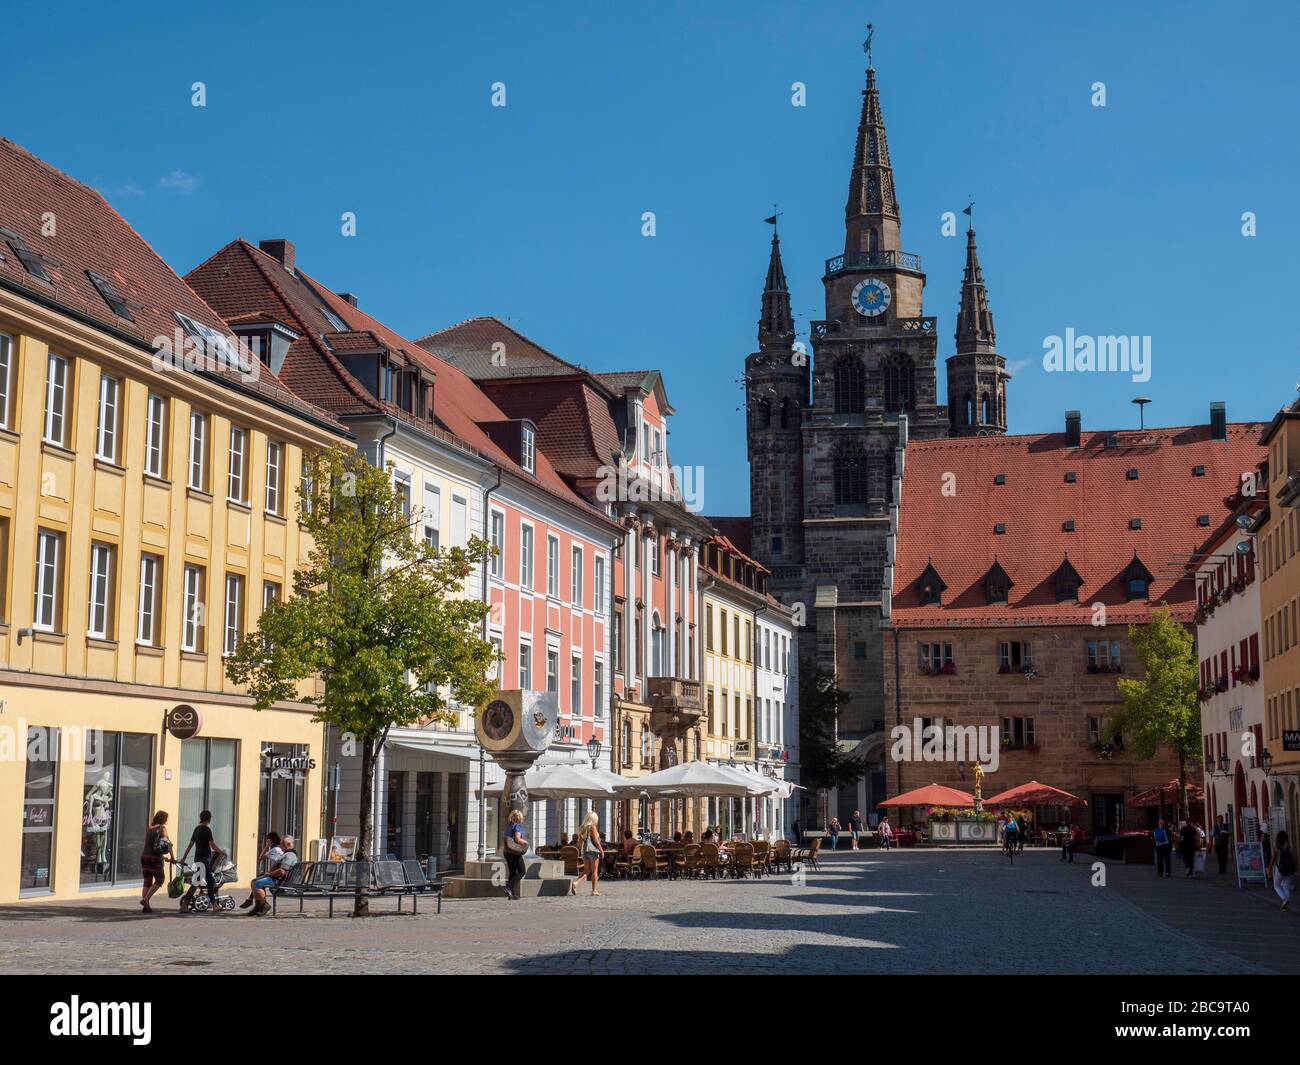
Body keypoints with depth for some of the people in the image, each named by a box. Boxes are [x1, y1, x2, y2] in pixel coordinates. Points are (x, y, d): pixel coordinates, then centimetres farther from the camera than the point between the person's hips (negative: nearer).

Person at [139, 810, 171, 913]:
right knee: (159, 880, 8)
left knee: (147, 881, 10)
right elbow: (168, 843, -4)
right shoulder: (162, 828, -3)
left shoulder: (149, 828, 15)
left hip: (144, 855, 6)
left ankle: (145, 906, 6)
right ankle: (146, 899, -6)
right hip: (155, 858, -6)